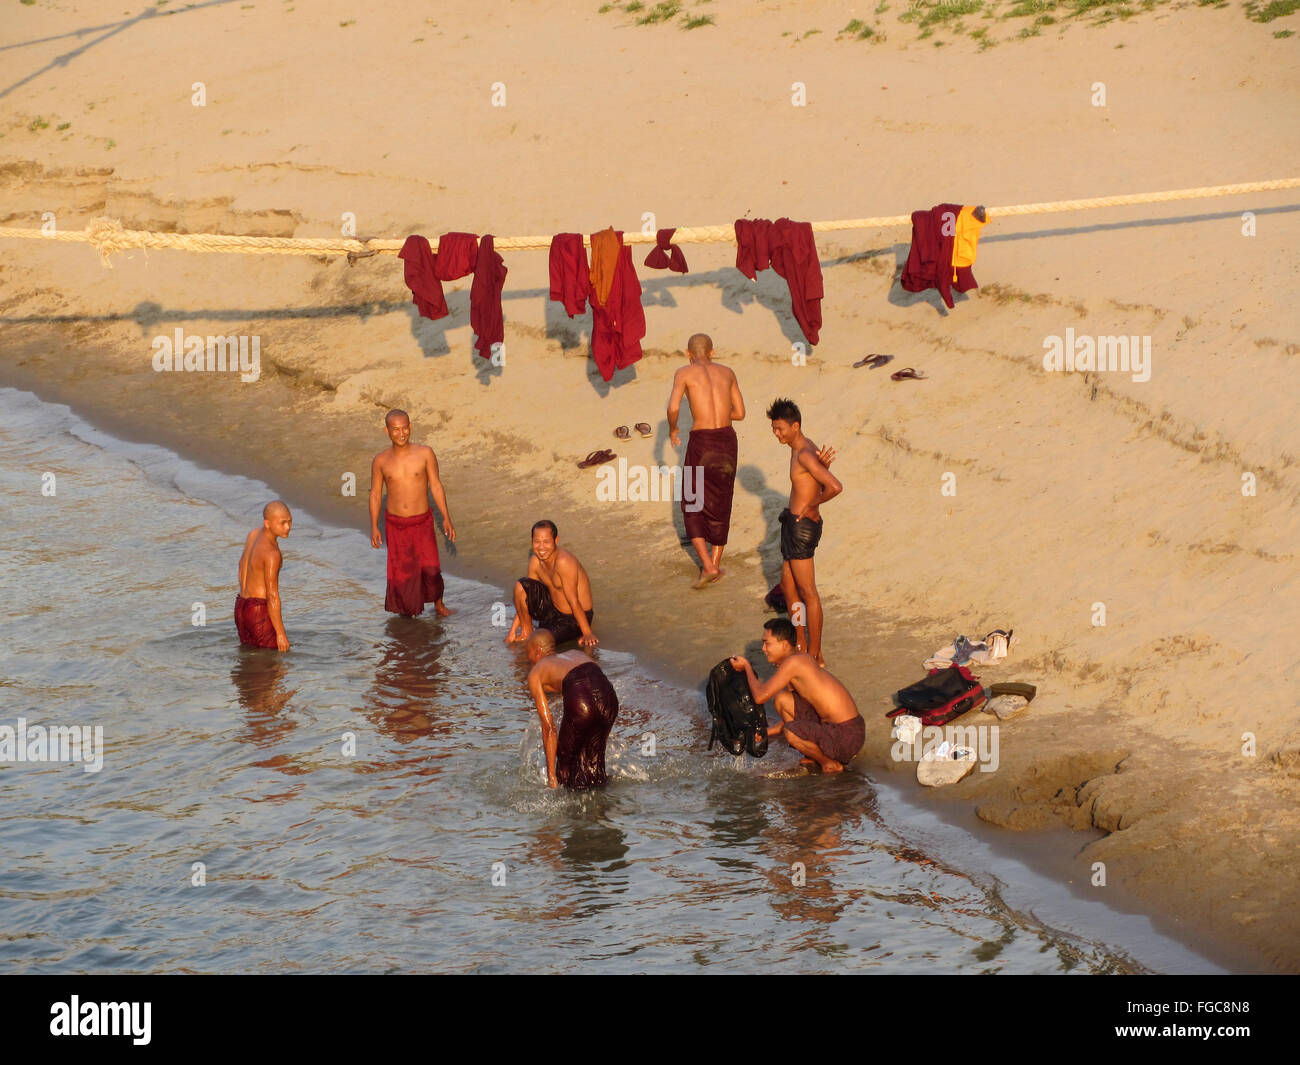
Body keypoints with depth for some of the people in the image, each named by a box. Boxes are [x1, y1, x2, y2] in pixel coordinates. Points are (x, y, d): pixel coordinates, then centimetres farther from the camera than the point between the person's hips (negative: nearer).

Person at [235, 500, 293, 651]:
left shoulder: (253, 535, 5)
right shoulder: (271, 553, -23)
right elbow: (272, 596, -23)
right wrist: (281, 634, -19)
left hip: (241, 607, 9)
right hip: (260, 612, -9)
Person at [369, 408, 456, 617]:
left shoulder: (425, 454, -7)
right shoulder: (381, 461, -3)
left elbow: (436, 486, -1)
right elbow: (375, 494, 4)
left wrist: (446, 518, -5)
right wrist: (374, 527, 0)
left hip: (422, 522, -1)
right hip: (395, 524, 1)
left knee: (430, 568, -9)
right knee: (401, 570, 8)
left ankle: (438, 604, 15)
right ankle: (406, 609, 30)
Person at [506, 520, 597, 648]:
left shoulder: (564, 562, -29)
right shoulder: (535, 561, -4)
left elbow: (574, 602, -27)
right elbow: (527, 597, 4)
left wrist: (587, 634, -24)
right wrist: (513, 630, 3)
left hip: (574, 618, -7)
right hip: (554, 610, 7)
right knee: (521, 585, -9)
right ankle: (526, 632, 8)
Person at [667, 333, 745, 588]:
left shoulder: (684, 373, 0)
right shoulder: (727, 373, 12)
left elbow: (673, 407, -13)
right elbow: (740, 413, 15)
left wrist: (672, 430, 7)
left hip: (701, 442, -3)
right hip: (727, 438, 3)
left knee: (692, 504, 11)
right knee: (720, 504, 19)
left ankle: (707, 566, 1)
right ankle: (715, 562, 24)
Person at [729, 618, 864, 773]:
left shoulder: (793, 662, -17)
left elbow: (760, 696, -16)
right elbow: (796, 718, 21)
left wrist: (746, 666, -1)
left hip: (848, 735, -9)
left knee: (791, 732, -27)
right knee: (782, 700, 8)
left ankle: (831, 764, -2)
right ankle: (814, 756, 16)